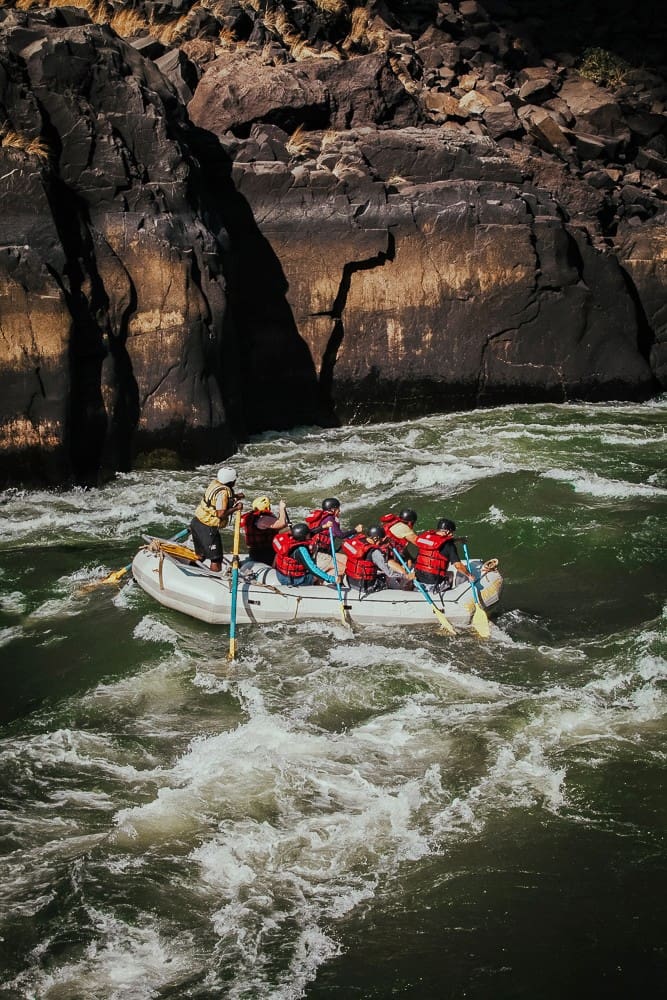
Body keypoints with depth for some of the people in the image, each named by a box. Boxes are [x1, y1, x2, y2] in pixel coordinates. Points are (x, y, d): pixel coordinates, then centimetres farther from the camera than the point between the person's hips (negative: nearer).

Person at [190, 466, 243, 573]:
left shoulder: (215, 483, 2)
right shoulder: (223, 492, -22)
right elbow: (221, 514, -26)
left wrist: (234, 496, 6)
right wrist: (235, 508, -15)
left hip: (196, 522, 9)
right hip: (207, 529, -9)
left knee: (200, 555, 24)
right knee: (216, 559, 0)